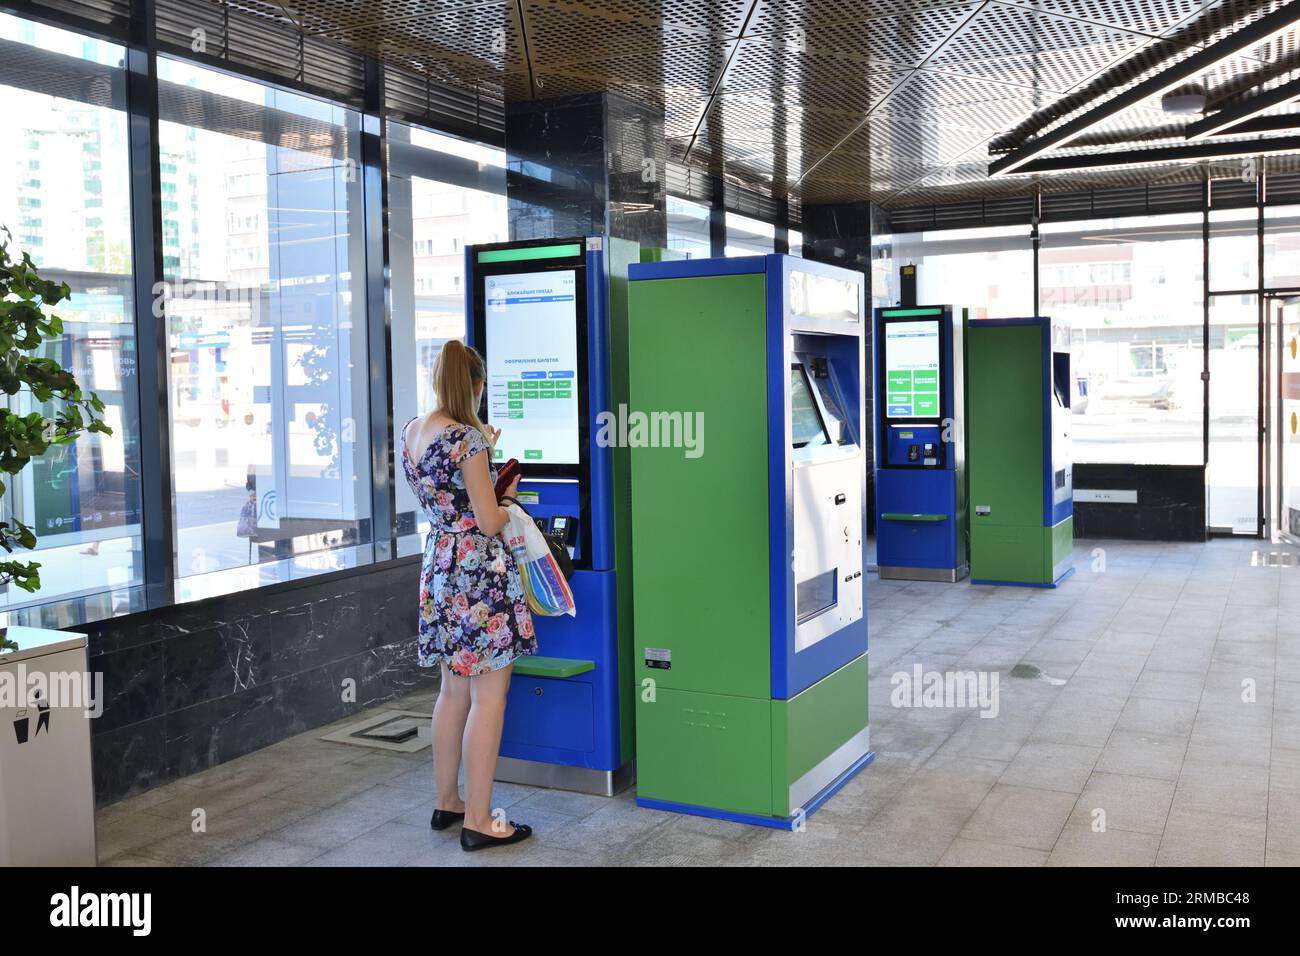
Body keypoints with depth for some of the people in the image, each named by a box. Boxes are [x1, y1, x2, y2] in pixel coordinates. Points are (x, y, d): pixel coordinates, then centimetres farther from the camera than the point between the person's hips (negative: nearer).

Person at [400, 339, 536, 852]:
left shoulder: (412, 431, 7)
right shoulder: (467, 437, -18)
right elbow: (490, 523, -16)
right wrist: (507, 494, 4)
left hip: (439, 565, 9)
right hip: (480, 572, -9)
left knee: (454, 691, 18)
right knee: (488, 698, -1)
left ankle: (446, 802, 28)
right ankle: (478, 822, 5)